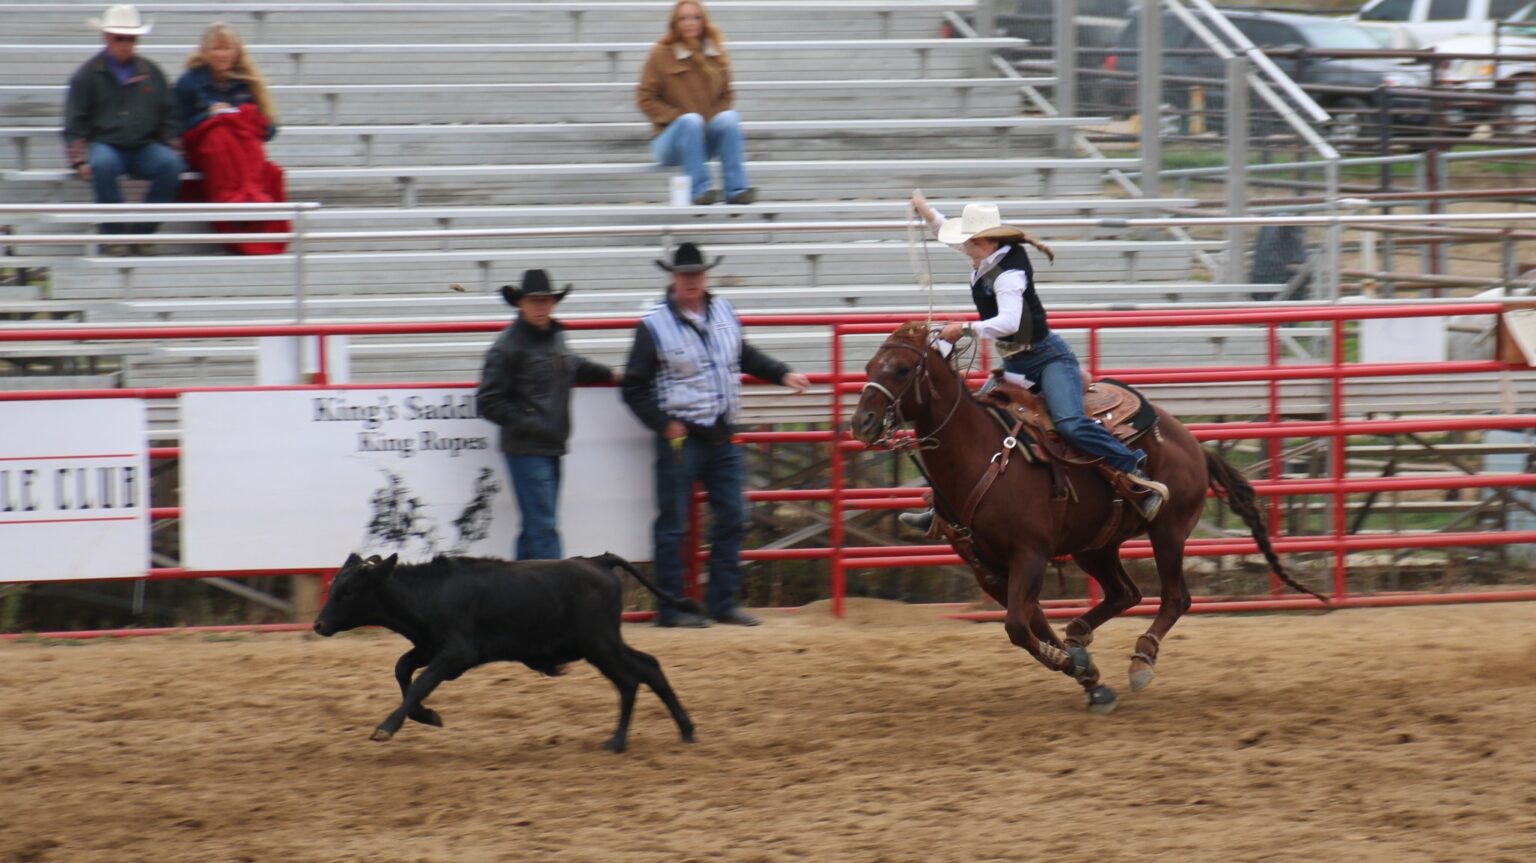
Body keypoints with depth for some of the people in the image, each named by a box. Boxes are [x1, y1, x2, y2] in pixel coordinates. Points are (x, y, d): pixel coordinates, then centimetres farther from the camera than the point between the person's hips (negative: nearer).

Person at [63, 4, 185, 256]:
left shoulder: (151, 73, 15)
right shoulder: (87, 75, 8)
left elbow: (169, 116, 19)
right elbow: (75, 124, 5)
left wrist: (172, 148, 4)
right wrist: (79, 161, -8)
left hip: (144, 148, 3)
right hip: (105, 145, -3)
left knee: (172, 165, -29)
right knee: (102, 165, -39)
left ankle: (142, 232, -17)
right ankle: (113, 234, -25)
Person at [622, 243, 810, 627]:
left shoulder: (723, 312, 7)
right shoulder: (655, 325, -9)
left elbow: (745, 356, 25)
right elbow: (634, 388, -6)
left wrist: (782, 375, 14)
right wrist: (664, 424, -14)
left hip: (723, 437, 6)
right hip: (681, 437, -6)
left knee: (732, 518, 9)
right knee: (672, 524, -1)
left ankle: (723, 602, 18)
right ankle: (670, 607, 5)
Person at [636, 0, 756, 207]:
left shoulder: (716, 54, 7)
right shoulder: (661, 54, -3)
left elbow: (726, 95, 15)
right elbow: (645, 98, -4)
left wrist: (717, 118, -6)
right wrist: (678, 118, -14)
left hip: (706, 140, 3)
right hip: (670, 138, -3)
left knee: (729, 117, -27)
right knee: (691, 120, -35)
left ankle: (736, 189, -32)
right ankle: (700, 189, -39)